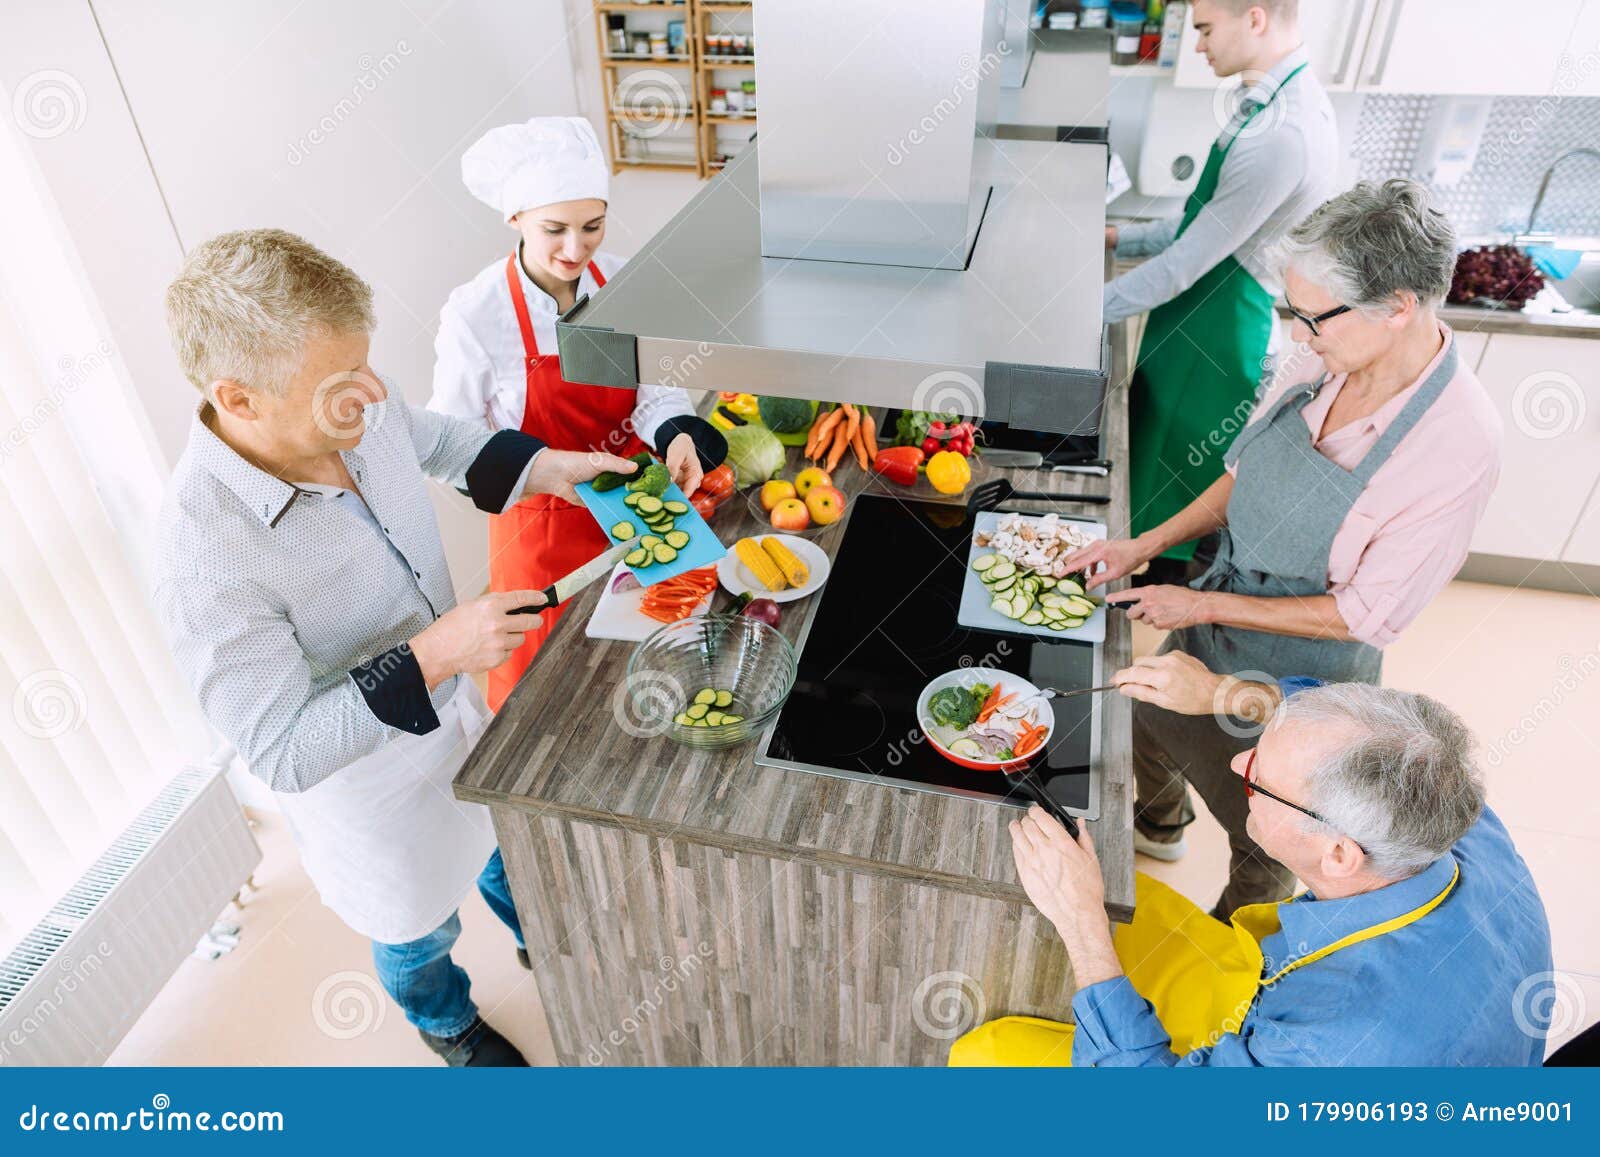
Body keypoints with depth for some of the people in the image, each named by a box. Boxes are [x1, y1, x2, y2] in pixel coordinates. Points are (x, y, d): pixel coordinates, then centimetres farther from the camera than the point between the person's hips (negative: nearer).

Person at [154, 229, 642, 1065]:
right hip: (369, 783, -5)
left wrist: (547, 467, -10)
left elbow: (441, 442, 4)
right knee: (419, 928, 26)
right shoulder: (207, 557, -39)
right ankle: (448, 1024, 61)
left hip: (451, 709, 6)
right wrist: (434, 656, -39)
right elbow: (282, 754, -31)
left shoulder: (357, 415, -21)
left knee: (502, 850, 33)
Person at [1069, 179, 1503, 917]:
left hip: (1298, 675, -6)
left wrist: (1206, 606, -21)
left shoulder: (1460, 447, -31)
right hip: (1210, 627, 6)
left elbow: (1366, 615, -24)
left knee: (1263, 838, 19)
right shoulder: (1322, 362, -15)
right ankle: (1157, 828, 64)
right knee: (1152, 726, 30)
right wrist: (1146, 545, -6)